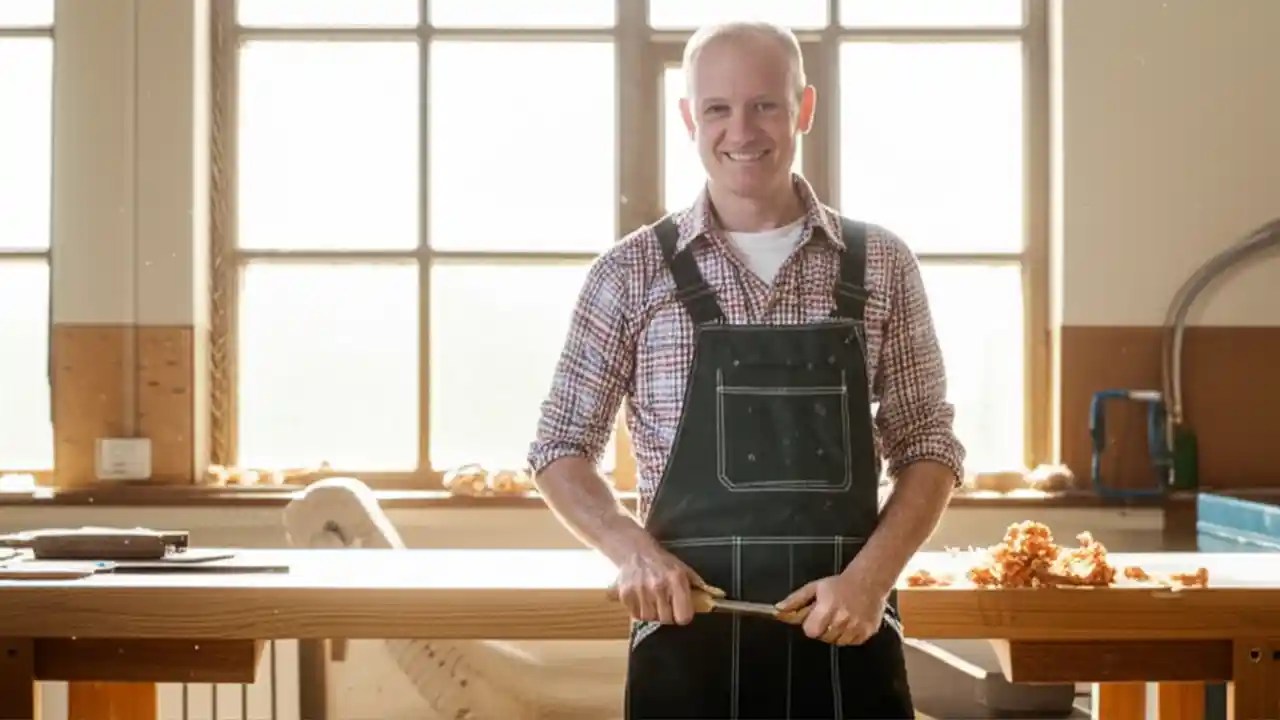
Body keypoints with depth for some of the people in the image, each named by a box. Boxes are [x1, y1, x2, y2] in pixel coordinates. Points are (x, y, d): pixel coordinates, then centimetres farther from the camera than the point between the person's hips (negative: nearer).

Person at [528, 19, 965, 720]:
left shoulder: (880, 265, 4)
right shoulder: (632, 271, 1)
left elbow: (927, 447, 7)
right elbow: (560, 449, 6)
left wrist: (871, 576, -10)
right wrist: (631, 549, -13)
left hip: (843, 628, 1)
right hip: (688, 632, -1)